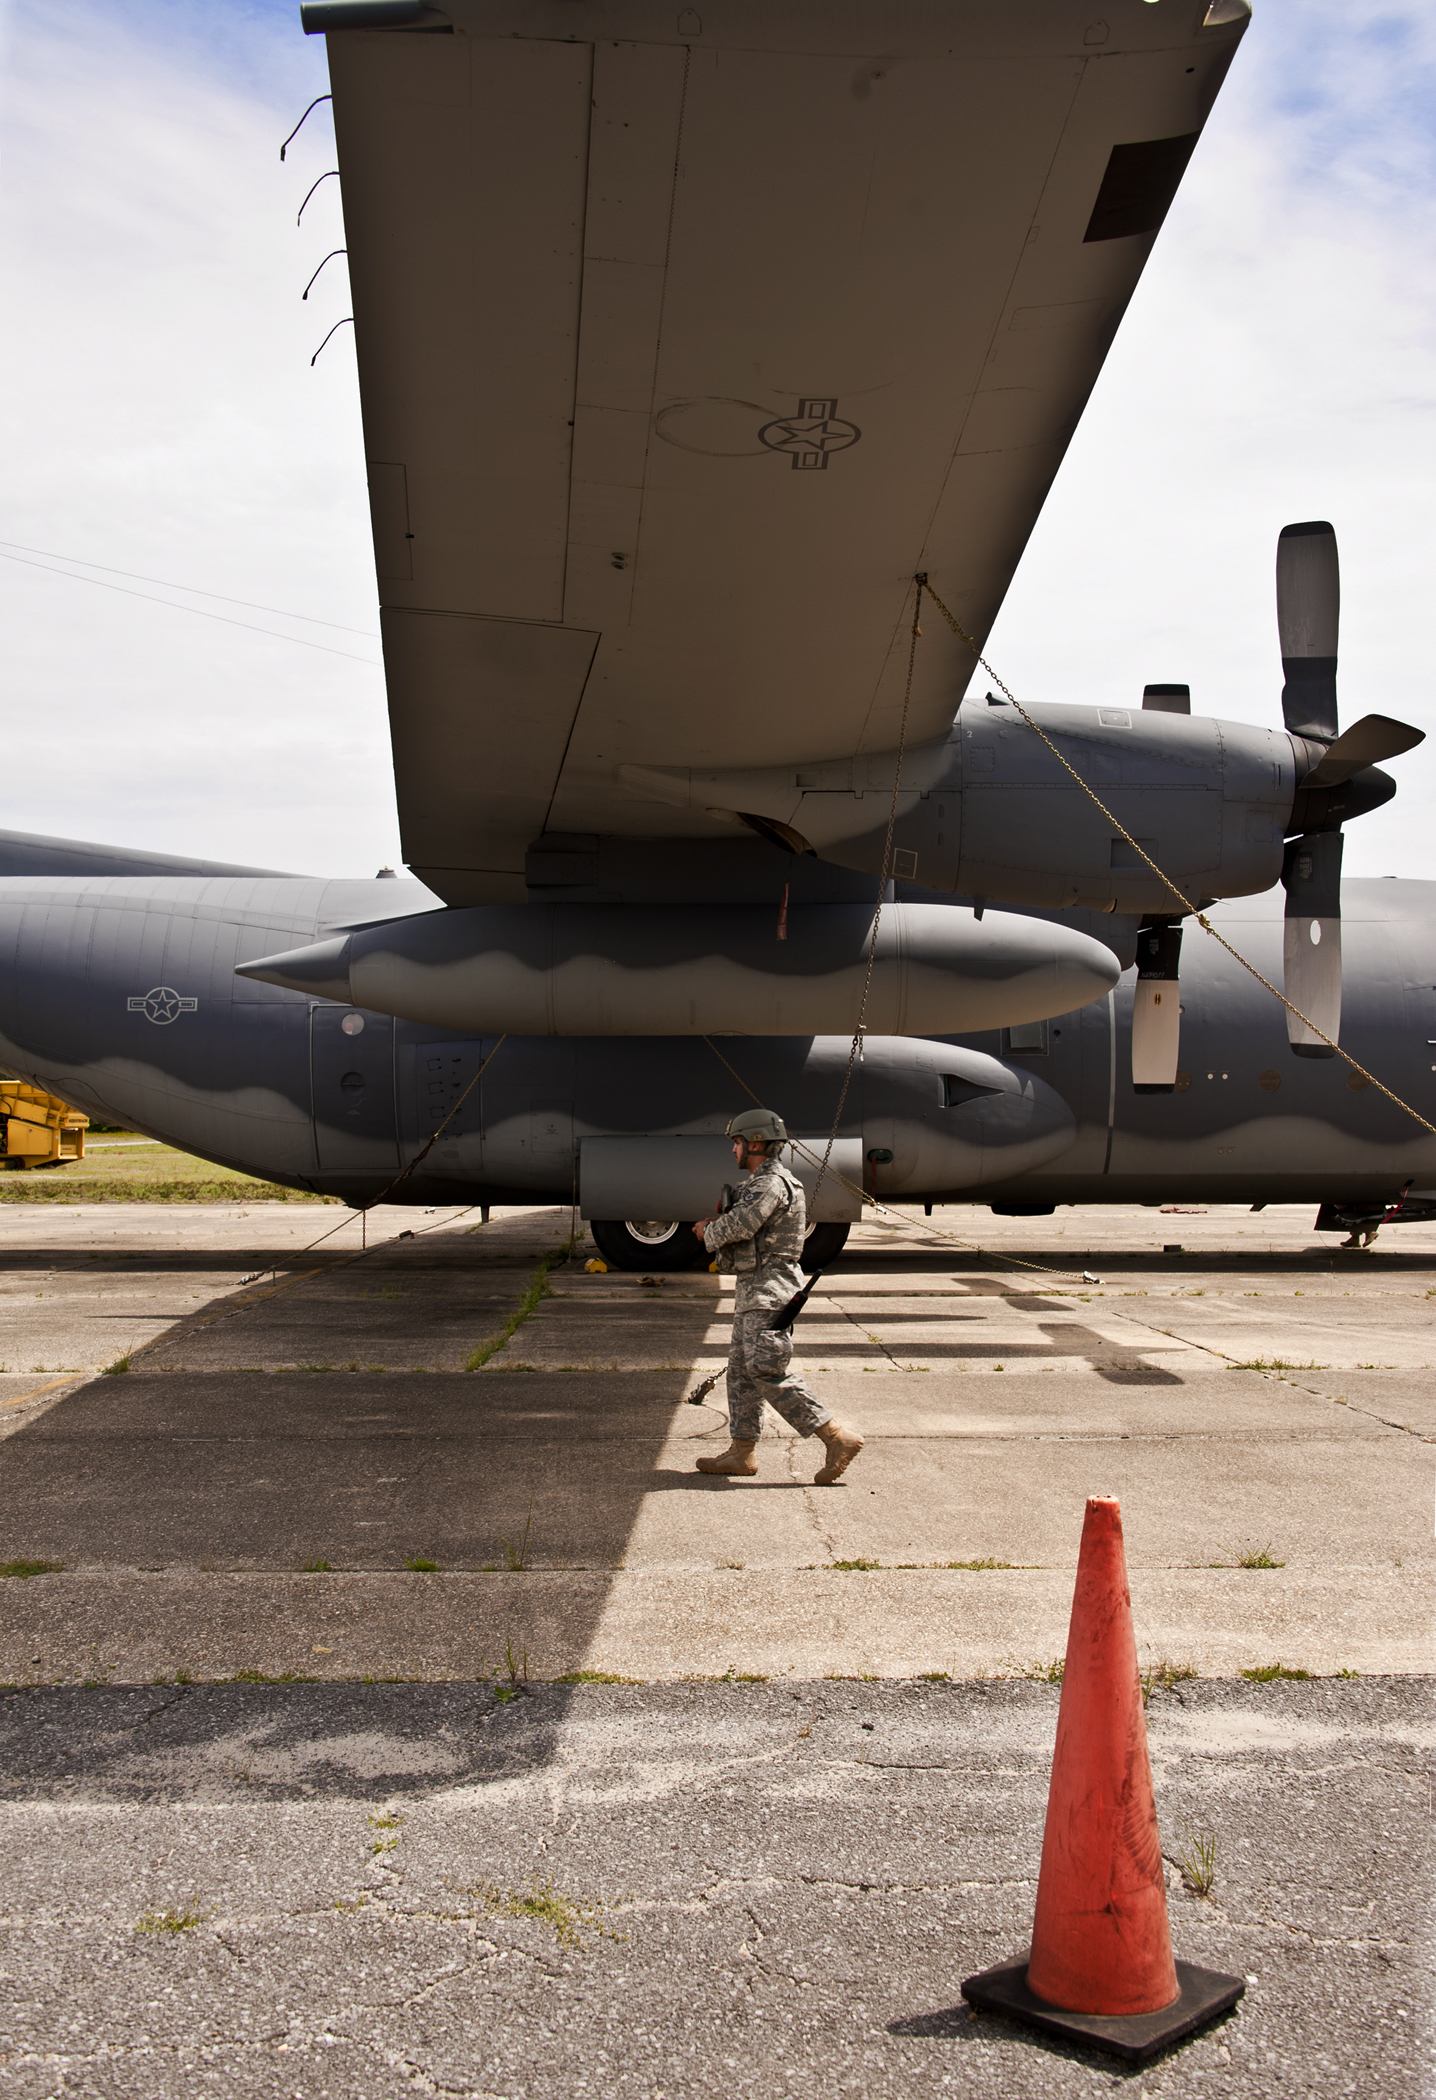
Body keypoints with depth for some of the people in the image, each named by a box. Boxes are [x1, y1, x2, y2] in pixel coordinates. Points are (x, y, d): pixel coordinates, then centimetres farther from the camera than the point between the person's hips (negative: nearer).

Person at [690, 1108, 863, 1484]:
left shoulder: (772, 1183, -15)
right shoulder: (761, 1183, 20)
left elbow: (738, 1227, -25)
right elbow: (744, 1228, 23)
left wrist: (708, 1230, -5)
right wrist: (715, 1225, 4)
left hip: (768, 1293, -11)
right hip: (754, 1290, 11)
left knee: (767, 1373, -13)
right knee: (741, 1369, 12)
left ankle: (838, 1438, -11)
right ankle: (742, 1452, 19)